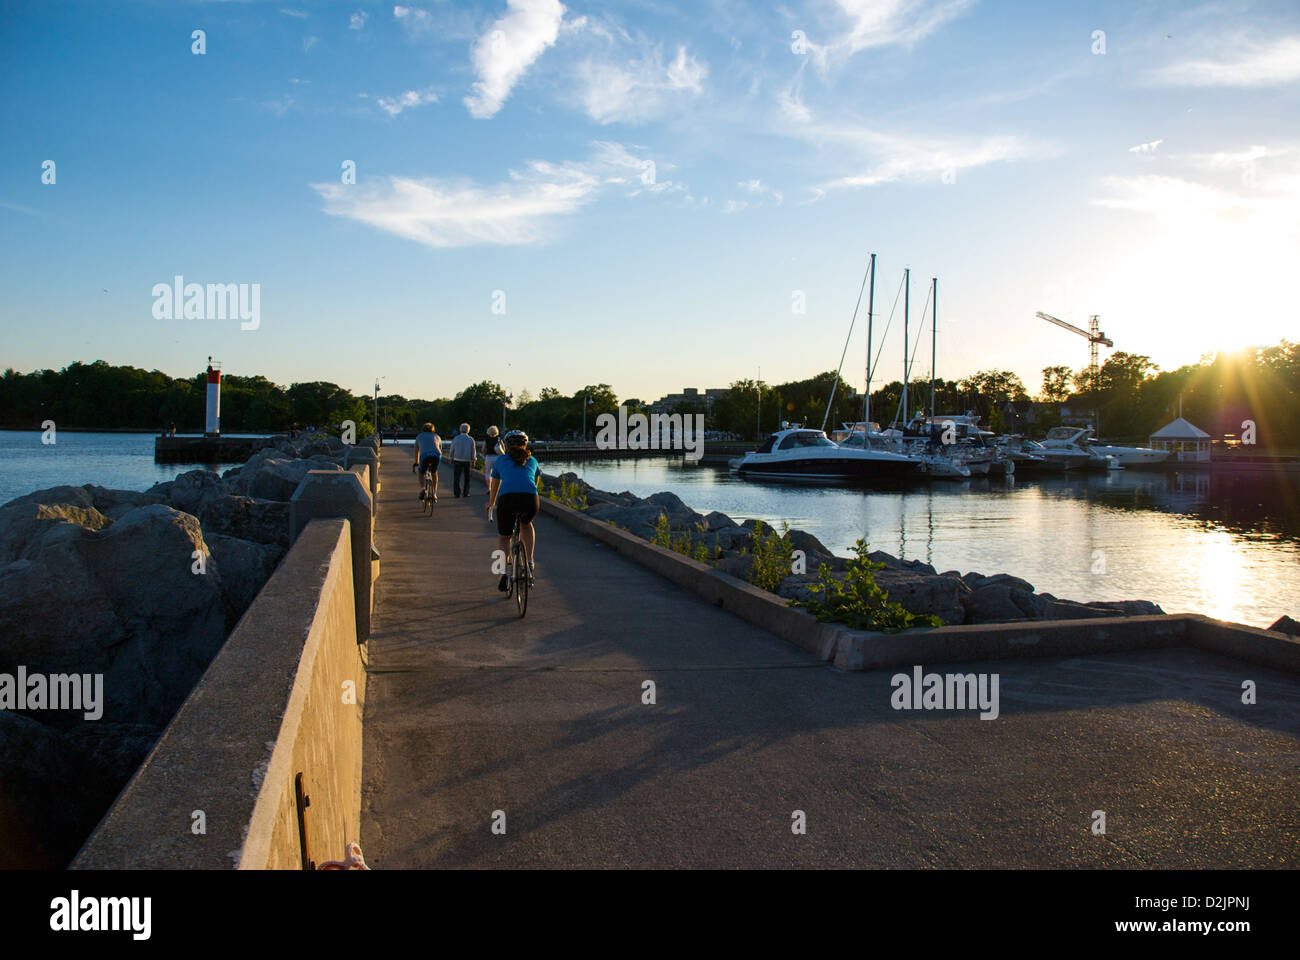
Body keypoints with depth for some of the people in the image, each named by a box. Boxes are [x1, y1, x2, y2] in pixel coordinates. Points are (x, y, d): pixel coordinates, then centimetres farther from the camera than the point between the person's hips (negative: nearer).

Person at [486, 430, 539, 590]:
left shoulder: (501, 460, 27)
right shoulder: (532, 460, 29)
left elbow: (494, 487, 41)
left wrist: (491, 504, 60)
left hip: (507, 499, -1)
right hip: (531, 499, 1)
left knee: (503, 536, 22)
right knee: (526, 525, 34)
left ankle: (504, 572, 2)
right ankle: (530, 563, 18)